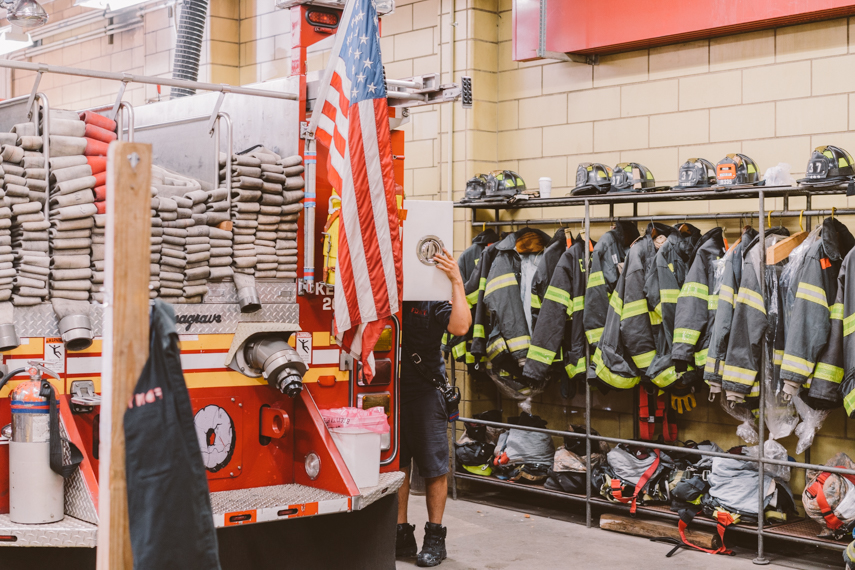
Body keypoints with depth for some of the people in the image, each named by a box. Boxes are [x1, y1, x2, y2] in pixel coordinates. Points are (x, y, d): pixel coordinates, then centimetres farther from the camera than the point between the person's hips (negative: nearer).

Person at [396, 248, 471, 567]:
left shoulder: (436, 299, -4)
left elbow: (460, 327, -22)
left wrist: (457, 282, -21)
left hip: (425, 390, -3)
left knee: (434, 468, 3)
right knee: (395, 465, 9)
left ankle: (435, 538, 15)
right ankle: (401, 536, 19)